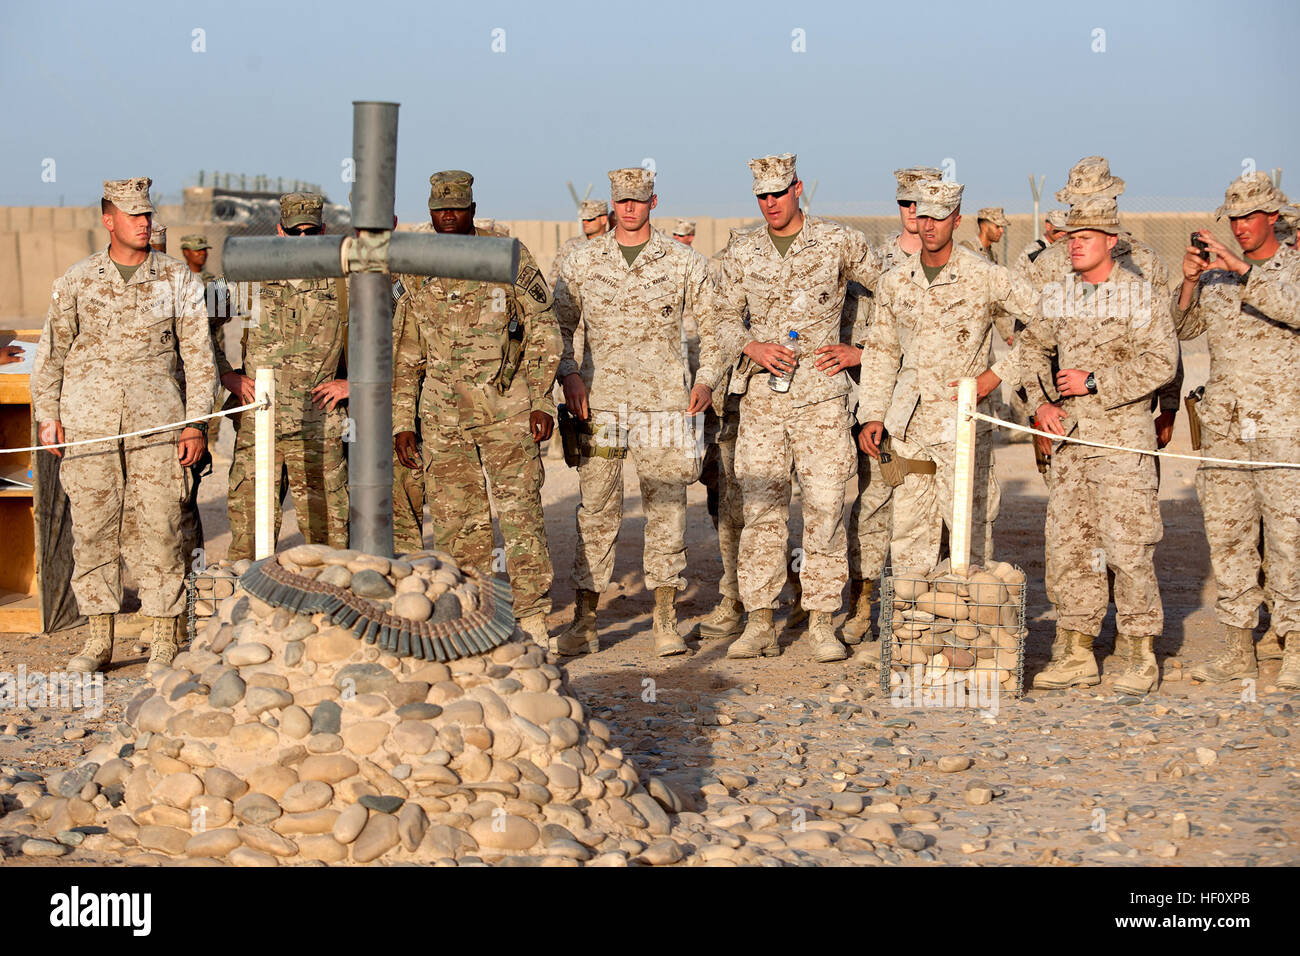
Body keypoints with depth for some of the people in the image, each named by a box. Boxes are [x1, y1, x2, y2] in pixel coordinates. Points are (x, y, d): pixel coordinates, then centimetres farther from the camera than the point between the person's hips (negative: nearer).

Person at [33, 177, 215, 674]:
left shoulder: (177, 279, 4)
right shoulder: (76, 280, 8)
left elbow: (199, 354, 5)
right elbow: (52, 350, 14)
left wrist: (196, 423, -1)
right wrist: (47, 415, 6)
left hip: (155, 422, -1)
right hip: (88, 421, 1)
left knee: (159, 528, -3)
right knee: (92, 529, 3)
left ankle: (164, 643, 4)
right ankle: (98, 640, 12)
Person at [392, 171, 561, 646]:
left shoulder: (509, 256, 1)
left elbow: (544, 331, 1)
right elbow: (407, 355, 15)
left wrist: (542, 401, -7)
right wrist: (402, 421, 9)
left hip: (506, 408, -3)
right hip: (443, 415, 3)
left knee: (520, 512, -6)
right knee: (456, 522, 4)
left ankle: (532, 618, -1)